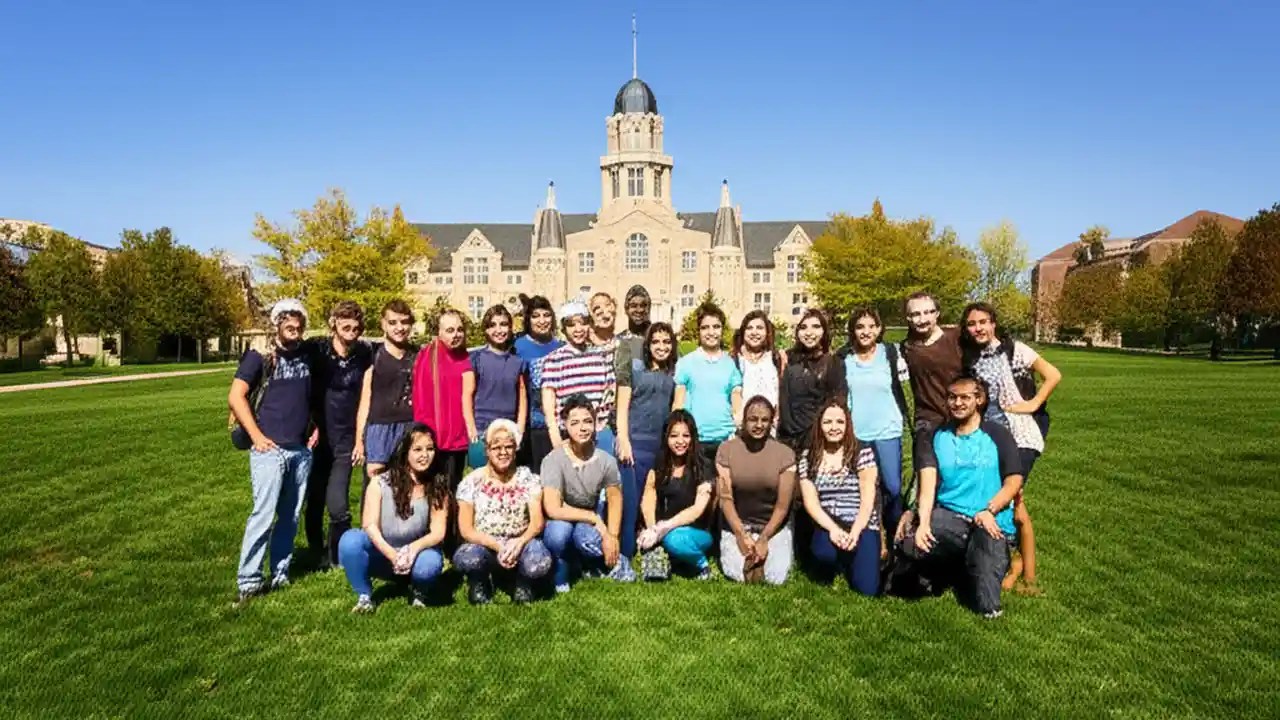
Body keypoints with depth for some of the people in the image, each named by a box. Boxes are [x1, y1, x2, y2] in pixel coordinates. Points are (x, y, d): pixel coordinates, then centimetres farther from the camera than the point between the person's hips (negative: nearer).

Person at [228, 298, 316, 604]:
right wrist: (256, 436, -13)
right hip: (270, 450, -5)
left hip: (301, 450, 5)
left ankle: (280, 574, 20)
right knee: (263, 515, -9)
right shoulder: (259, 356, -4)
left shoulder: (307, 355, 11)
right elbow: (236, 397, -8)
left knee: (290, 516, 10)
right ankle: (248, 581, 0)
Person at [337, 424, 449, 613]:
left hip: (415, 554, 0)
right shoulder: (380, 482, -9)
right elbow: (370, 525, -16)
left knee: (430, 563, -35)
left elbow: (438, 532, -11)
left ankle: (419, 593, 2)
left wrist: (415, 548, -33)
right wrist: (393, 555, -31)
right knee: (350, 540, -29)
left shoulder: (438, 486, -6)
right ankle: (364, 595, -7)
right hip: (381, 553, 0)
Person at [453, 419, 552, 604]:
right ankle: (480, 584, 2)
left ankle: (523, 584, 5)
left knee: (540, 561, -33)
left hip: (519, 545, 0)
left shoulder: (528, 478, -1)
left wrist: (519, 542, -27)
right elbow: (466, 530, -7)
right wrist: (497, 546, -22)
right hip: (484, 546, 0)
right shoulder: (471, 482, -4)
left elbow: (537, 522, -6)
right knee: (467, 558, -35)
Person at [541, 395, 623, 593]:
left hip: (590, 523, 2)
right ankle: (561, 576, -4)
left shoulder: (606, 461, -13)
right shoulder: (554, 460, -23)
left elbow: (615, 499, 0)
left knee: (590, 542, -33)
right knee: (560, 530, -37)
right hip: (562, 521, -1)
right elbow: (553, 509, -28)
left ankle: (587, 563, 7)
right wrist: (595, 518, -24)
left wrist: (612, 536, -10)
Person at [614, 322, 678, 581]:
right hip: (636, 443, -4)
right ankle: (623, 557, 5)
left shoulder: (674, 373, 12)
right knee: (630, 501, -3)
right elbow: (622, 406, -3)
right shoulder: (634, 367, 2)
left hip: (664, 446, 4)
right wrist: (623, 441, -11)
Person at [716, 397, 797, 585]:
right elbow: (725, 498, -8)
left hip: (774, 526, 0)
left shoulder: (785, 454, -8)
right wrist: (741, 535, -14)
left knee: (776, 577, -15)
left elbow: (782, 505, -7)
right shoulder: (726, 450, -8)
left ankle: (763, 545, 17)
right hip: (737, 524, 0)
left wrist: (764, 539, -13)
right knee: (736, 574, -18)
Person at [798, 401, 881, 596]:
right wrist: (832, 529, -16)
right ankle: (837, 566, 6)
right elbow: (810, 501, -1)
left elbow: (868, 497, -5)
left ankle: (846, 565, 20)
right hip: (827, 527, 1)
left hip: (862, 526, -1)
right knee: (823, 552, -34)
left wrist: (855, 532, -18)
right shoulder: (808, 458, 5)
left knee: (866, 588, -17)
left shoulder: (863, 452, 0)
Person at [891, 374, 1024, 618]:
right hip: (947, 515, 2)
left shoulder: (998, 435, 6)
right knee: (910, 545, -30)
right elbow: (928, 484, -3)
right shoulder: (935, 438, 9)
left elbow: (1014, 481, 1)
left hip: (991, 520, -1)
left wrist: (989, 511, -16)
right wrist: (923, 522, -19)